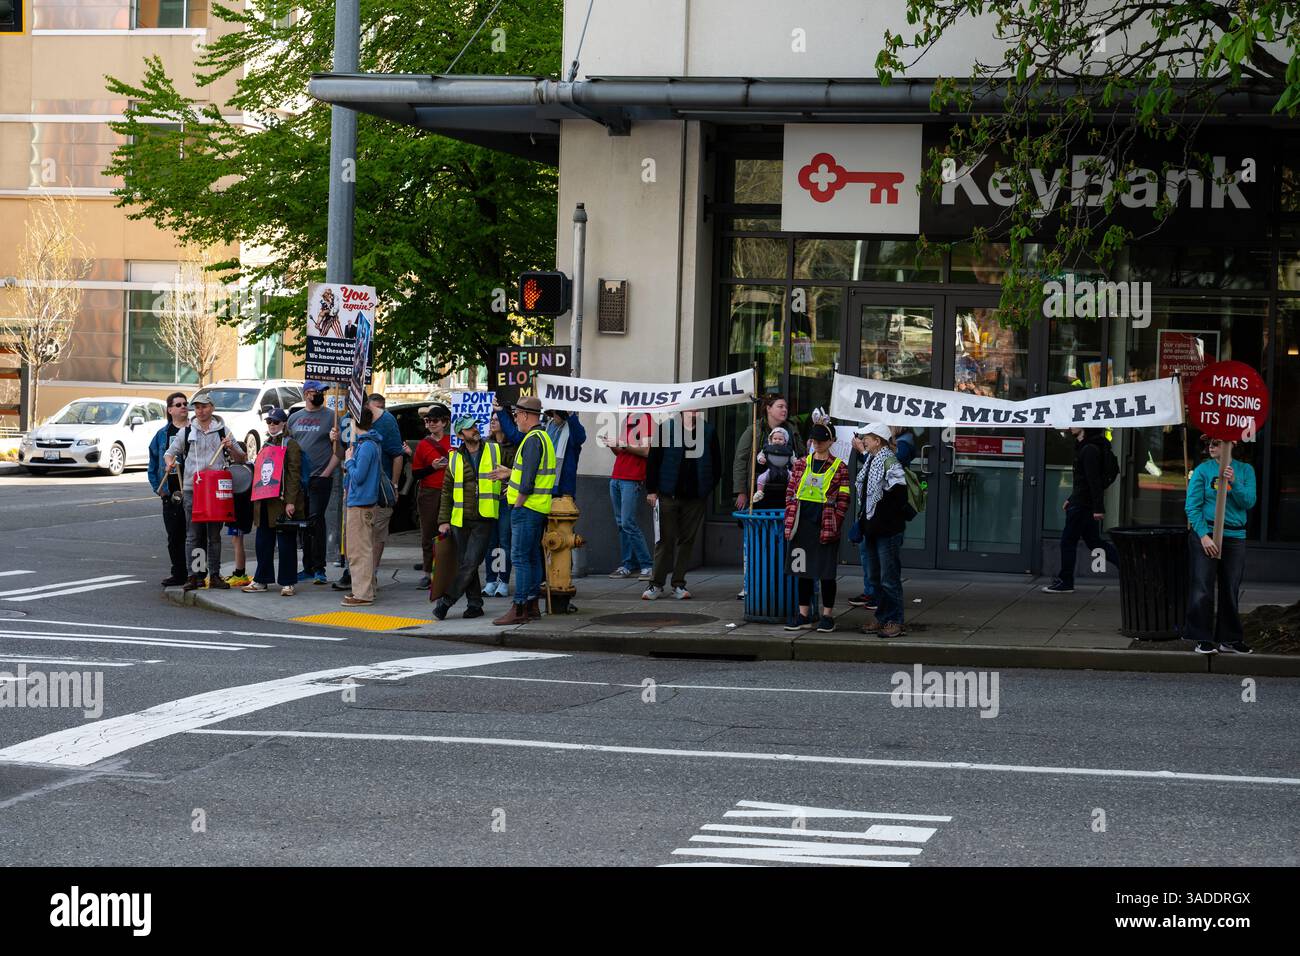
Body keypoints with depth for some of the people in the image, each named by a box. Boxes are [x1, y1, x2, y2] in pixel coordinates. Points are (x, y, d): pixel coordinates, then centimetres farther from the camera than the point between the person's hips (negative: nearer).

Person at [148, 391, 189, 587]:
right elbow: (153, 464, 15)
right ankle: (178, 573, 15)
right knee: (174, 536, 7)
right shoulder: (163, 434, 11)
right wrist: (157, 487, 6)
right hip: (171, 494, 3)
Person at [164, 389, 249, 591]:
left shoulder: (222, 431, 9)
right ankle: (194, 575, 1)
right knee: (193, 534, -2)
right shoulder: (186, 431, 9)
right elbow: (170, 452, 11)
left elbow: (241, 459, 11)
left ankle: (214, 575, 9)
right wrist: (170, 462, -11)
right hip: (191, 488, 0)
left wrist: (231, 448, -10)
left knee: (214, 534, 4)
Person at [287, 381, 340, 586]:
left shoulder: (330, 417, 0)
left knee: (316, 520, -12)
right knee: (302, 522, 7)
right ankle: (308, 567, 14)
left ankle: (319, 569, -10)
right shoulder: (294, 418, 14)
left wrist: (327, 473, -11)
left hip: (320, 478, -5)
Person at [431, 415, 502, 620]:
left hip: (485, 519, -3)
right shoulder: (455, 459, 8)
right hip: (461, 520, 3)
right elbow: (447, 493, 11)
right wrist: (443, 520, 6)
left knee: (471, 563, -11)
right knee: (464, 564, 6)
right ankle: (475, 604, 14)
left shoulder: (495, 451, 3)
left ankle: (447, 600, -7)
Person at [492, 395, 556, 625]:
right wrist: (510, 473, 29)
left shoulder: (533, 439, -16)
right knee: (533, 557, 13)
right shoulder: (543, 437, 16)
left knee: (520, 557, -9)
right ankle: (532, 605, 17)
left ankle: (519, 609, -11)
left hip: (526, 507, -10)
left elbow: (528, 479, -22)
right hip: (539, 509, 10)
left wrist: (517, 504, -15)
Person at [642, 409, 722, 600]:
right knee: (665, 539, -1)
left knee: (687, 540, 5)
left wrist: (708, 489, 3)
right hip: (668, 495, -2)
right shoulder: (666, 429, 0)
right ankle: (656, 584, 5)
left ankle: (679, 584, 12)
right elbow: (653, 461, 2)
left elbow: (716, 464, 10)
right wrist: (651, 490, -2)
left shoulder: (709, 432, 4)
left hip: (695, 497, 2)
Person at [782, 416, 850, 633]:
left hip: (825, 526, -4)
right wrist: (791, 519, 1)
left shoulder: (840, 468, -1)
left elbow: (843, 501, -3)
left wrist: (833, 525, -9)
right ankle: (803, 616, 14)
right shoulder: (800, 464, 10)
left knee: (826, 572, 1)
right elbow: (790, 493, 11)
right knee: (803, 569, 8)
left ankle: (827, 616, 10)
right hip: (802, 524, 4)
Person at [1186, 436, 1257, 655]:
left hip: (1235, 537, 3)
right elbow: (1192, 506, -5)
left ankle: (1230, 639, 19)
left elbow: (1249, 502, -4)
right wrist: (1203, 535, -13)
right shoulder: (1203, 470, -2)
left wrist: (1234, 482, -19)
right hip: (1205, 534, -3)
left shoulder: (1245, 470, 6)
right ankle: (1203, 639, 2)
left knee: (1230, 590, 9)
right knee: (1203, 589, -5)